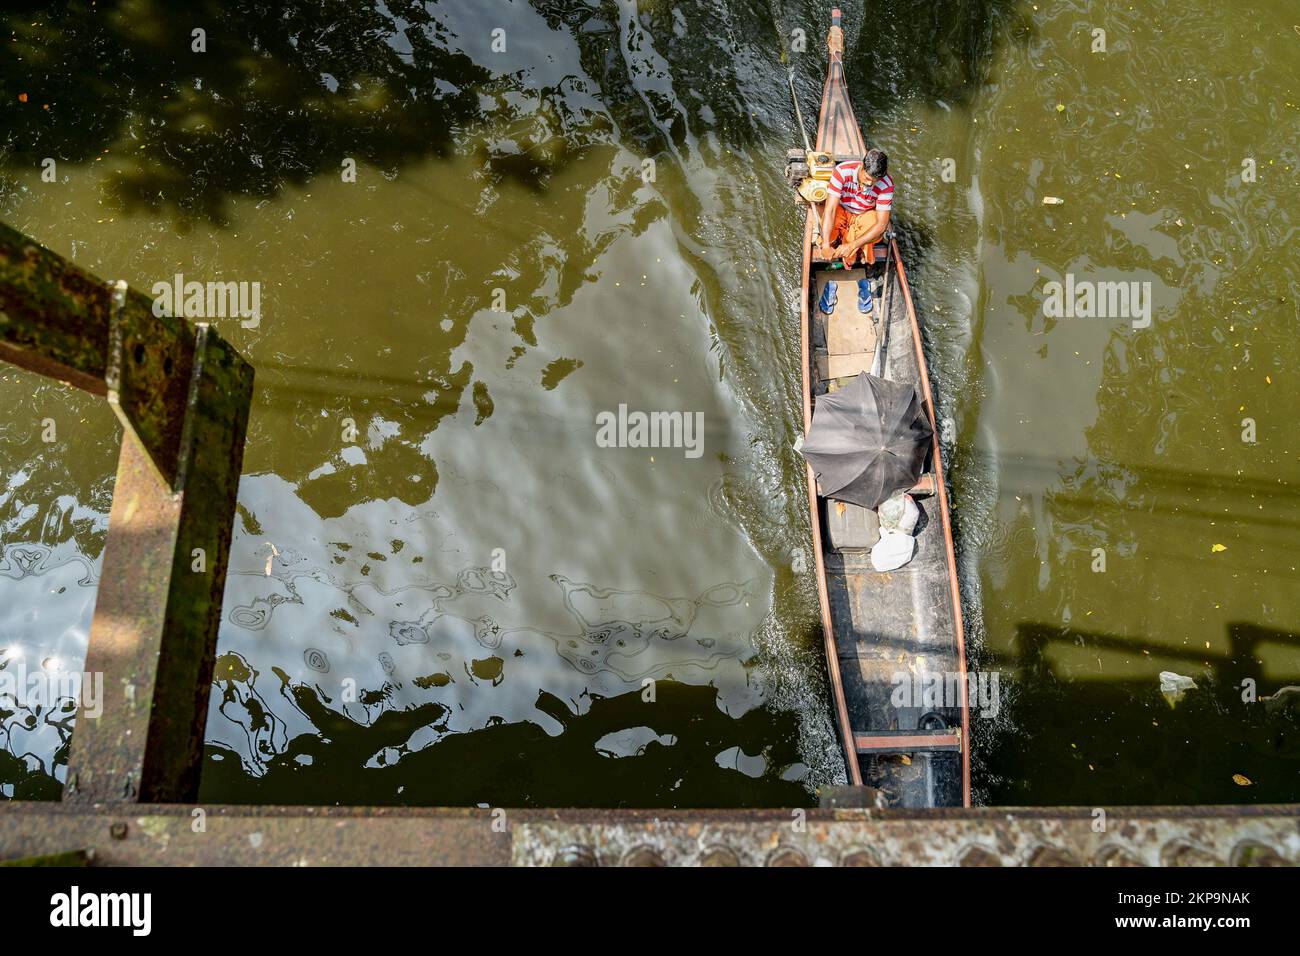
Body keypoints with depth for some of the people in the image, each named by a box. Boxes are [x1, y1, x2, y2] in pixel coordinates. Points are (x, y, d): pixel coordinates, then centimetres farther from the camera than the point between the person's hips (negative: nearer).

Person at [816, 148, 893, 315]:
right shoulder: (843, 171, -30)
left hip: (865, 215, 0)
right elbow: (830, 209, -34)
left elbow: (881, 224, -31)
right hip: (841, 211, 0)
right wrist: (826, 244, -45)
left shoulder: (886, 185, -28)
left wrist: (852, 245, -43)